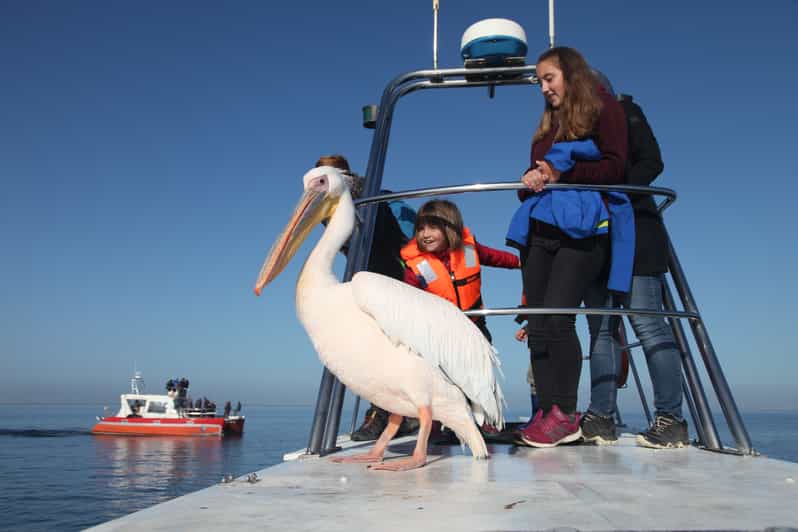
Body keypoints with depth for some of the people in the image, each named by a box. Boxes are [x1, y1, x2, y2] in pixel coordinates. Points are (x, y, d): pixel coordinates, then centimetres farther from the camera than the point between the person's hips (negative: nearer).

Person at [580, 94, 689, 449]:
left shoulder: (623, 111, 5)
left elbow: (651, 162, -6)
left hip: (632, 232, -6)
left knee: (646, 323, -10)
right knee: (600, 328, 1)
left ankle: (671, 419, -6)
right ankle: (601, 418, 1)